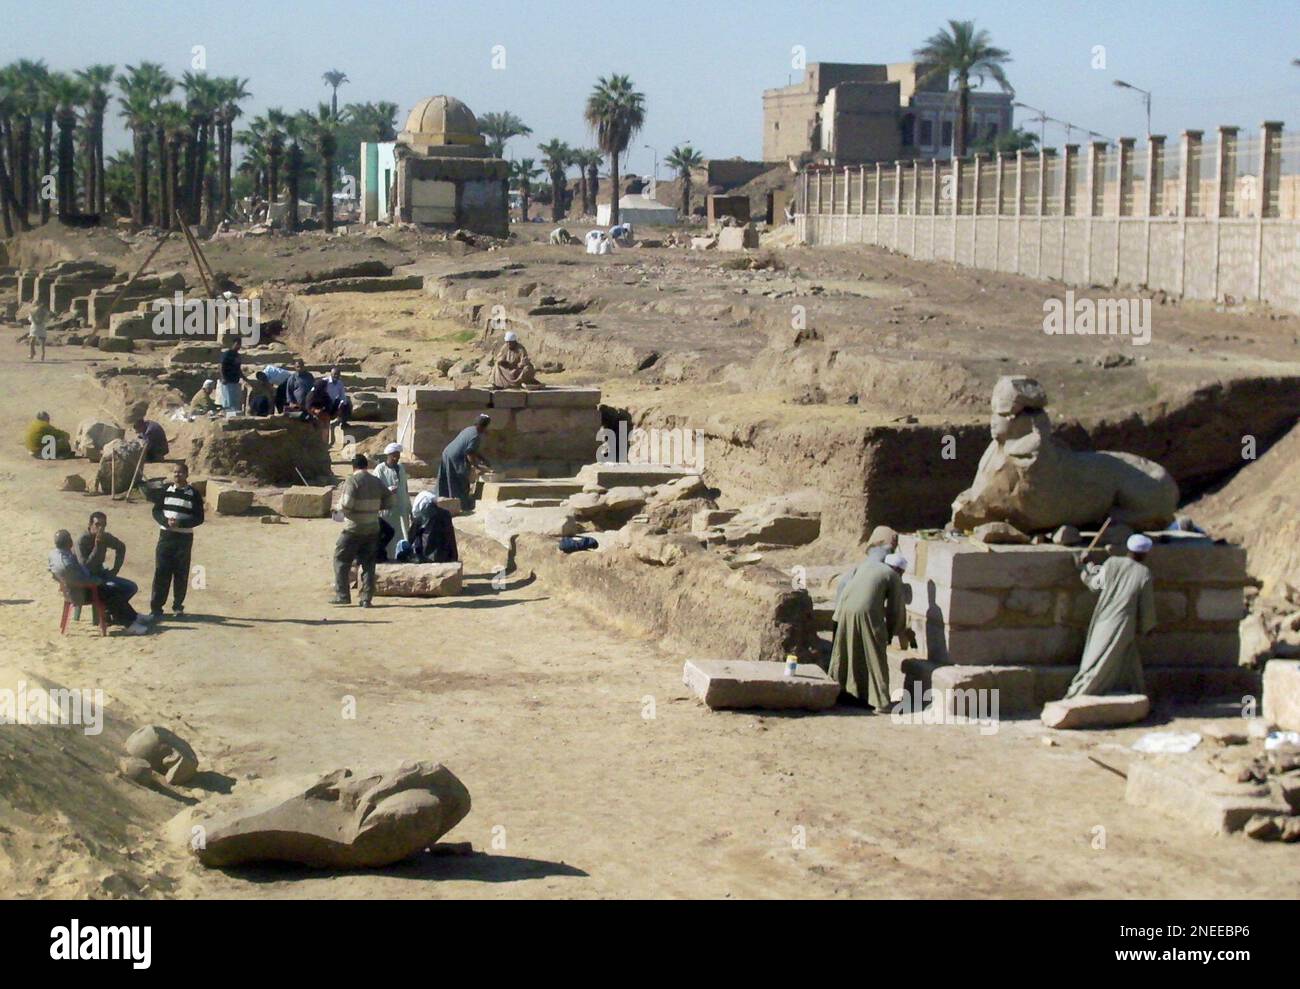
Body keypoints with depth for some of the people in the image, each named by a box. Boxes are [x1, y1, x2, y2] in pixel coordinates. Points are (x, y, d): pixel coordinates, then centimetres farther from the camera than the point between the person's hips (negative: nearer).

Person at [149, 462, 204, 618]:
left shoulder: (193, 494, -1)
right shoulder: (166, 490, 7)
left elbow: (199, 518, -4)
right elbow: (156, 511, 6)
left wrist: (180, 523, -18)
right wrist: (166, 521, -14)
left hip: (184, 538, -1)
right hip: (165, 536, 1)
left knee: (181, 573, 3)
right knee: (161, 572, -4)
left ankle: (178, 606, 15)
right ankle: (156, 607, -2)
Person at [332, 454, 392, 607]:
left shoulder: (352, 481, -12)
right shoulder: (377, 482, 5)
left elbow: (346, 504, -19)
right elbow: (388, 500, 8)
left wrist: (340, 505, 2)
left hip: (353, 529, -5)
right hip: (372, 528, 5)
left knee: (341, 560, 7)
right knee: (368, 564, 9)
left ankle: (342, 595, 4)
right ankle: (366, 598, 6)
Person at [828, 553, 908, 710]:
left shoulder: (866, 563, 23)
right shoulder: (894, 577, 8)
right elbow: (896, 608, 9)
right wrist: (891, 632, 23)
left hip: (846, 610, 5)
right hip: (868, 614, -5)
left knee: (847, 653, 19)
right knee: (874, 659, 5)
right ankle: (880, 701, 5)